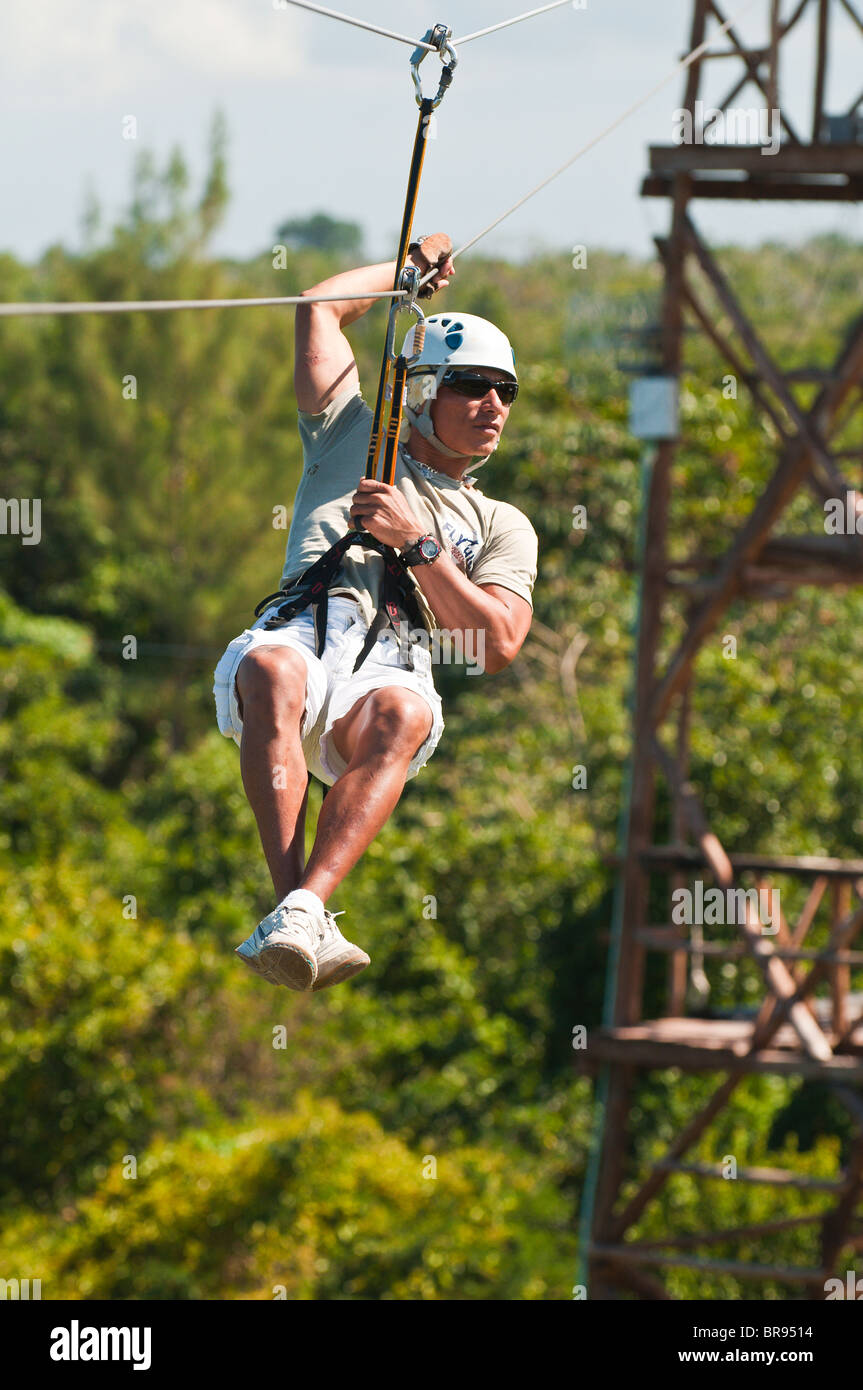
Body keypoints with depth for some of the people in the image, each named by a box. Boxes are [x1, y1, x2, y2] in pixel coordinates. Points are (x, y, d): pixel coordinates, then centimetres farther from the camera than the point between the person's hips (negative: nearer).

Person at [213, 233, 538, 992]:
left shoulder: (501, 525, 30)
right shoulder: (354, 441, 32)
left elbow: (499, 643, 13)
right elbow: (321, 307, 34)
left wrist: (417, 542, 6)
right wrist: (412, 268, 46)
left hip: (393, 667, 0)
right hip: (302, 633, 0)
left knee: (402, 713, -39)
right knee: (272, 669, -39)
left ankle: (302, 908, -54)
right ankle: (302, 918, -50)